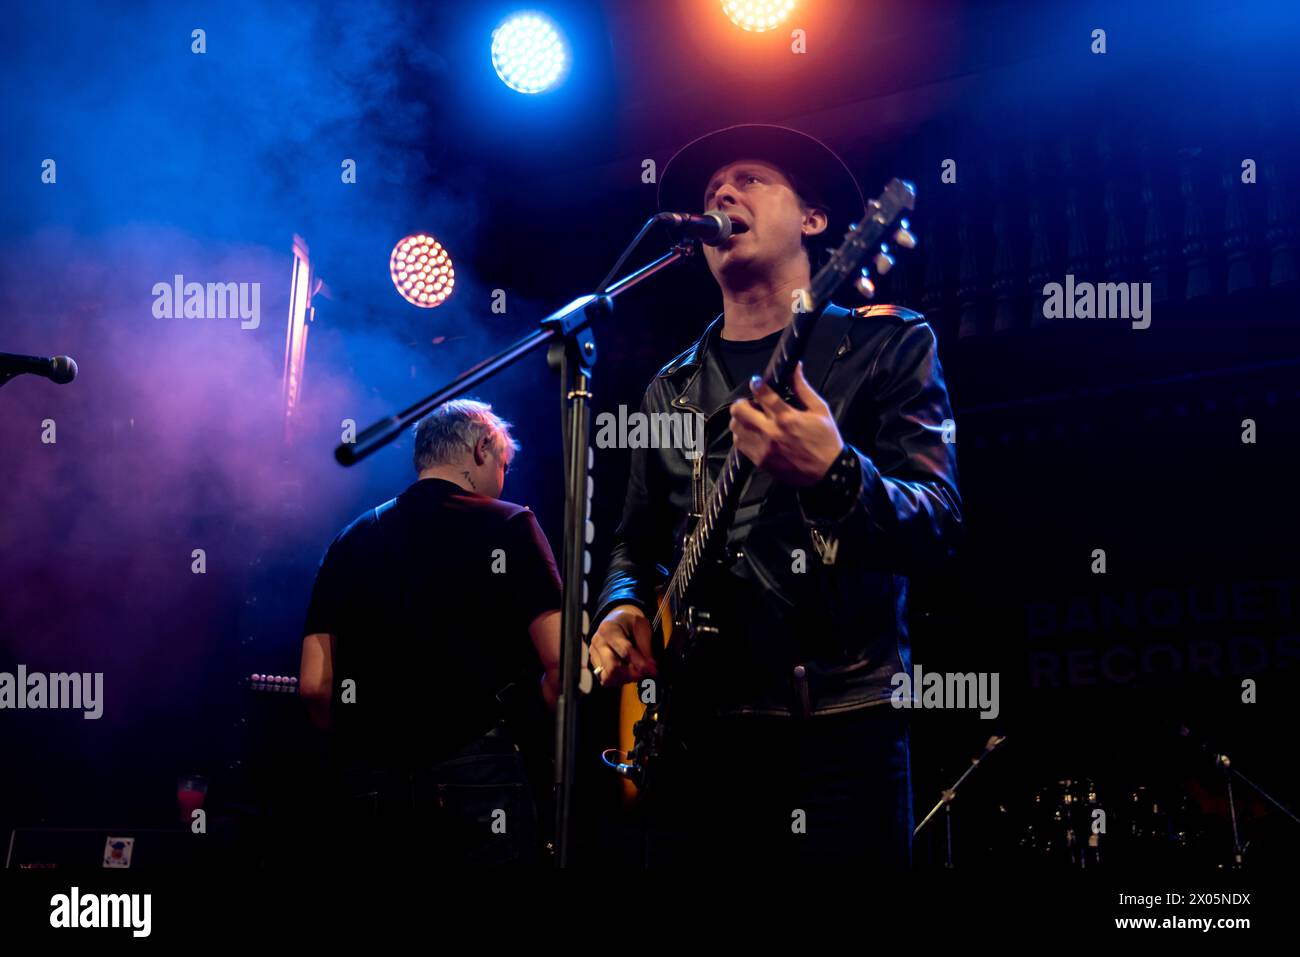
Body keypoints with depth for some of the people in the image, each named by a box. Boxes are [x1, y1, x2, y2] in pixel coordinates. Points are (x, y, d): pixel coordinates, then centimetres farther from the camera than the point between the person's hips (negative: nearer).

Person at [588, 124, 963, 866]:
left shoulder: (888, 344, 2)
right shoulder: (673, 389, 17)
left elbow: (939, 526, -9)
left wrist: (836, 476, -29)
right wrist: (622, 607, 1)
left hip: (839, 721, -4)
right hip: (693, 730, 4)